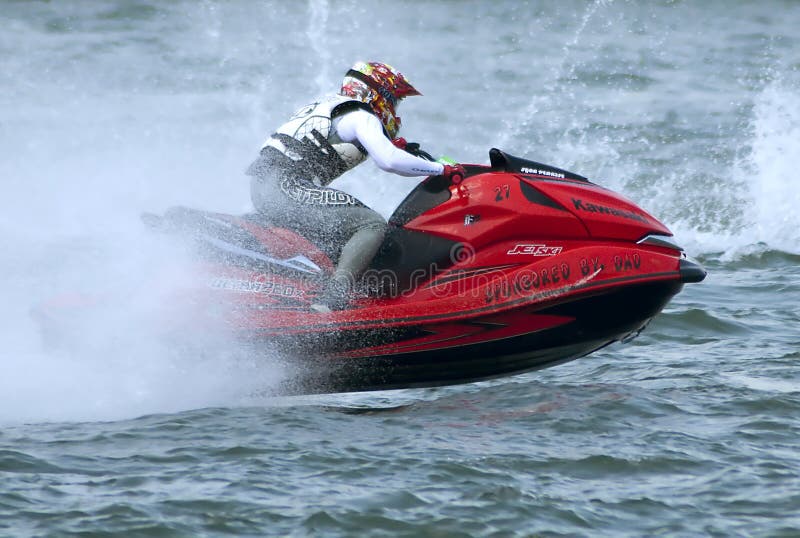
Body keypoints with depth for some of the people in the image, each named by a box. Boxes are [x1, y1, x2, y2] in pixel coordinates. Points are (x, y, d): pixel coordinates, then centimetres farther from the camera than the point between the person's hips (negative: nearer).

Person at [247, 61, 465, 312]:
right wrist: (442, 169, -6)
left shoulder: (332, 105, 25)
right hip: (285, 187, -10)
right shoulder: (362, 117, -3)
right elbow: (389, 161, -17)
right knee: (373, 224, -14)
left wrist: (391, 146, 37)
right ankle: (332, 298, -29)